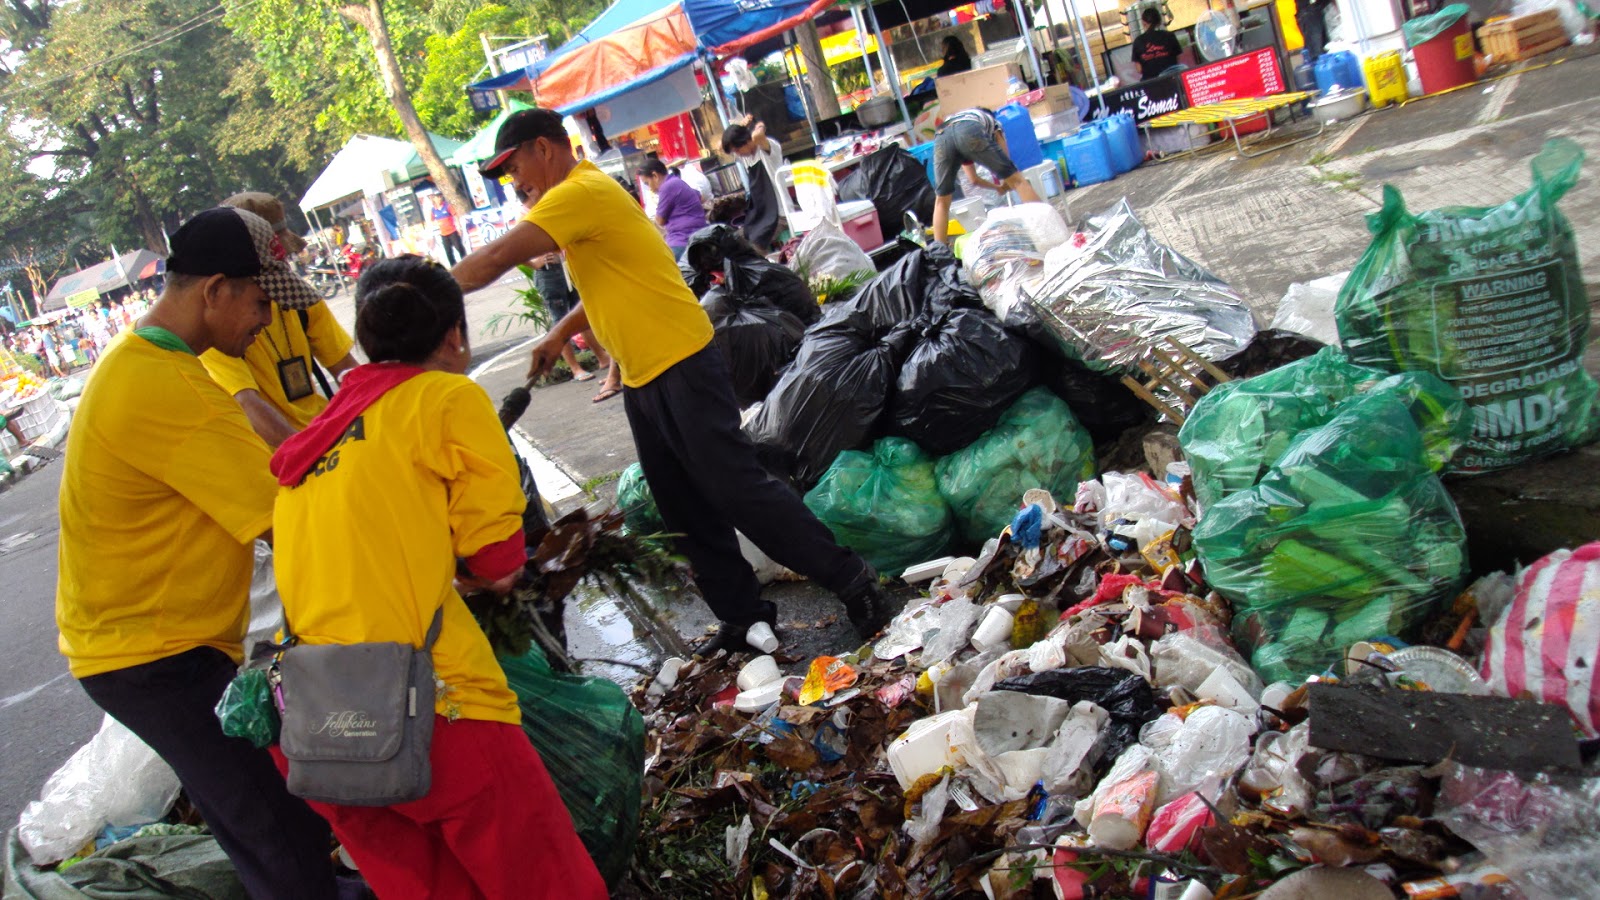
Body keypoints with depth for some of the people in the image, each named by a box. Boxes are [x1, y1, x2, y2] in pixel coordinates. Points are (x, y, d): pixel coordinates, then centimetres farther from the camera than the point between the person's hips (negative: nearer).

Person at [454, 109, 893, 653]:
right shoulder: (578, 197, 17)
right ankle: (742, 617, 21)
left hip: (681, 368, -10)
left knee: (736, 487, -8)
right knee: (686, 513, 12)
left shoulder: (580, 193, -15)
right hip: (641, 379, 10)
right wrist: (560, 334, 15)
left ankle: (851, 581, 1)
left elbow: (495, 259, -21)